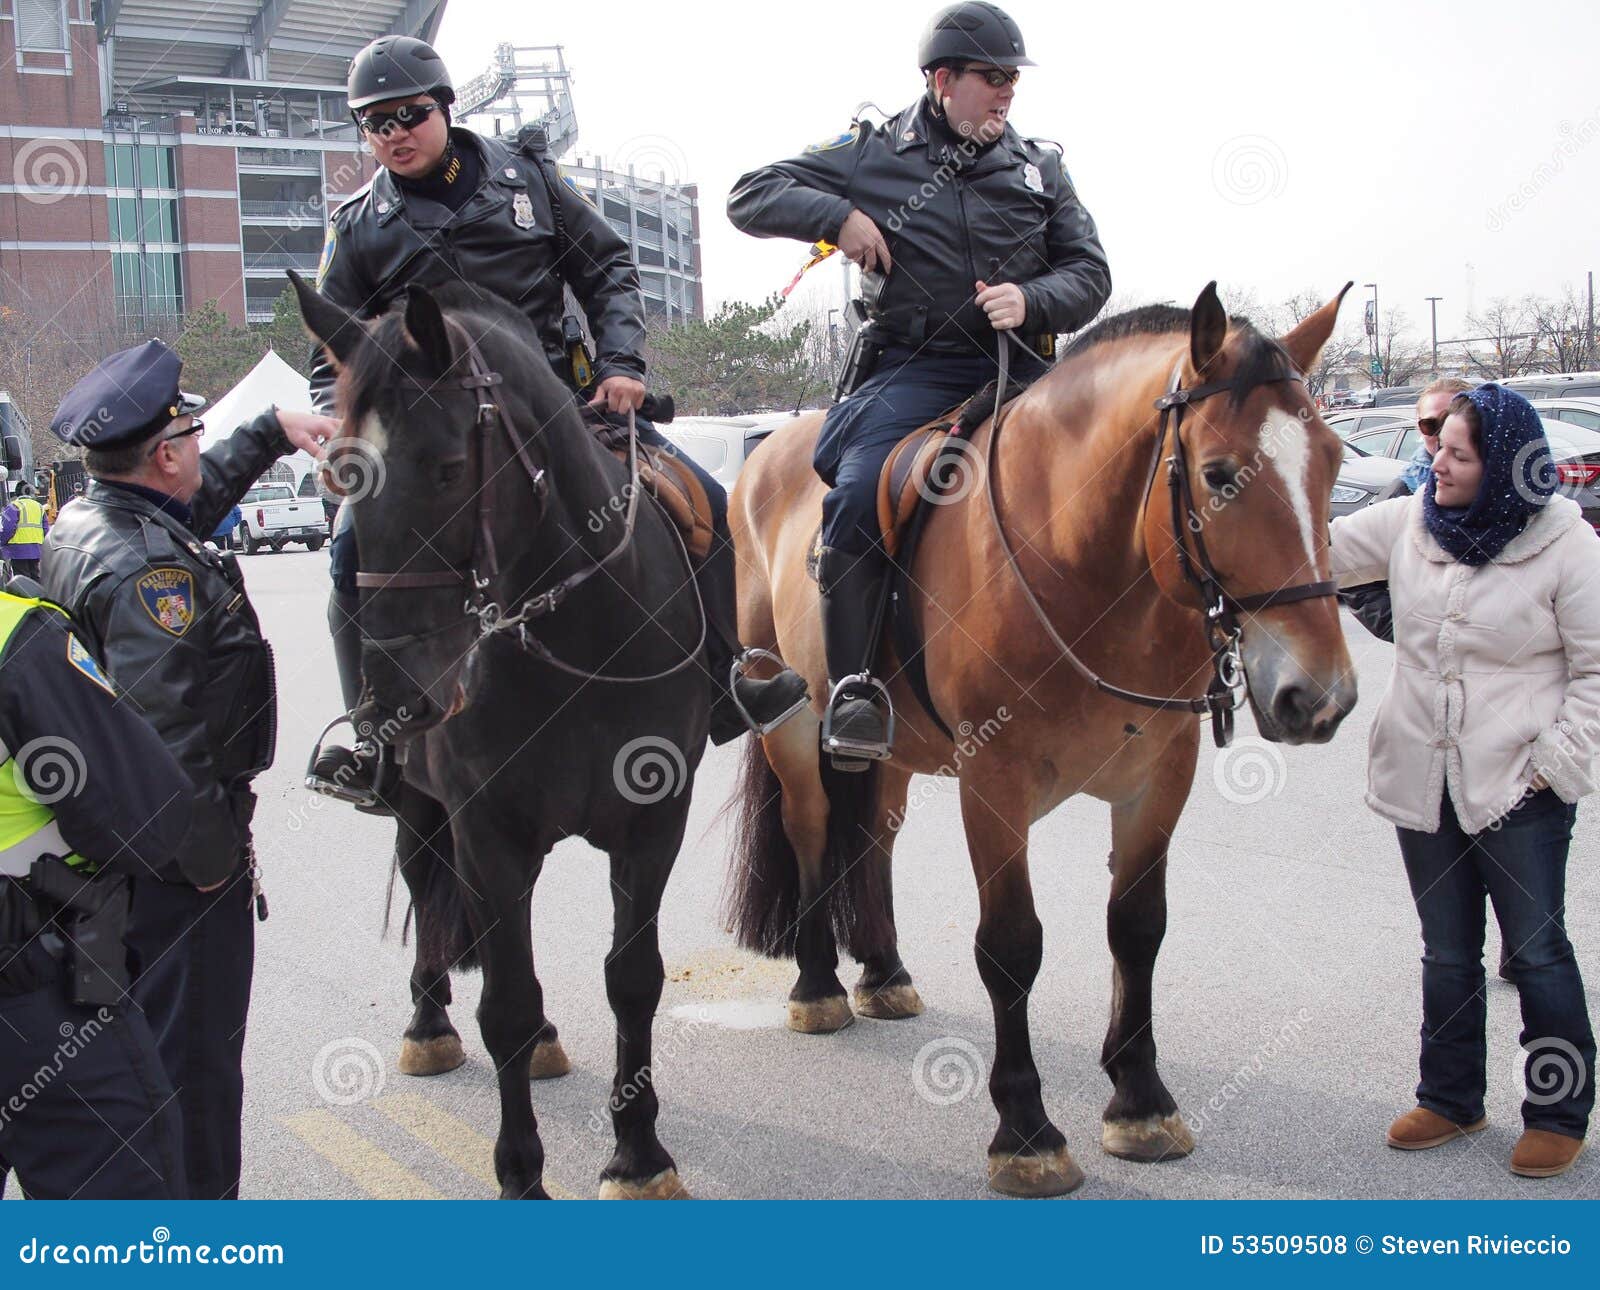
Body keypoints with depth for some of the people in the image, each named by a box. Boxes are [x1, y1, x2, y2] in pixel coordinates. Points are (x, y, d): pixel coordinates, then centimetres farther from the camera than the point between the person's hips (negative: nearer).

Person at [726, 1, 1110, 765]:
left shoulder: (1040, 168, 15)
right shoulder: (874, 155, 8)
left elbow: (1089, 273, 13)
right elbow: (751, 197, 8)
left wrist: (1033, 300, -9)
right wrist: (838, 216, -9)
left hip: (1019, 366, 3)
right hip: (913, 369, -3)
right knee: (857, 499, -28)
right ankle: (853, 688, -17)